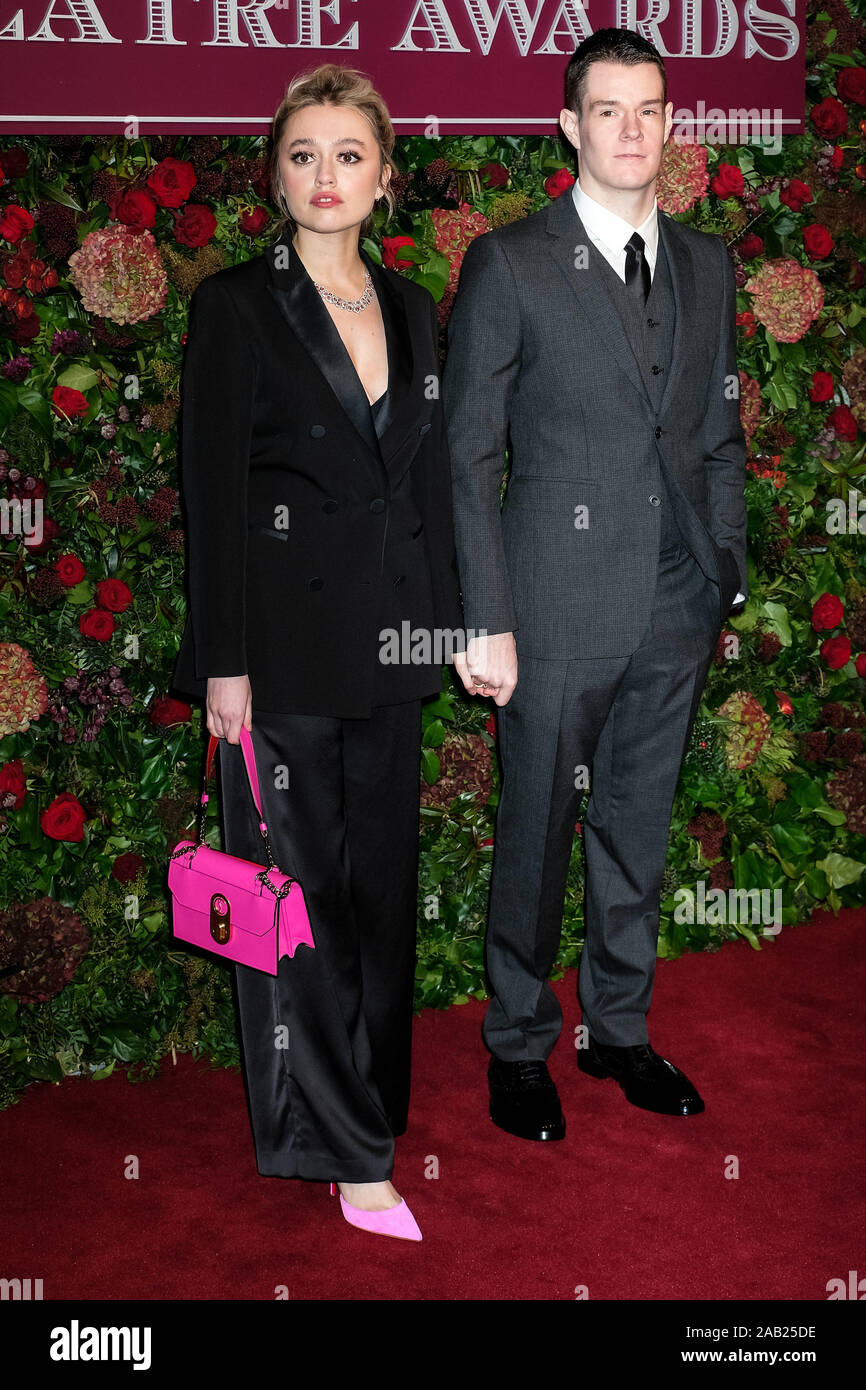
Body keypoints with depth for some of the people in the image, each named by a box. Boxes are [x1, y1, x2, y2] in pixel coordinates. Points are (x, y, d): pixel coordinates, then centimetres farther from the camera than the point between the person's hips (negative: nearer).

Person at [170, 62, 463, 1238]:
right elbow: (212, 490, -8)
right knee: (299, 888, 3)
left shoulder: (412, 311, 11)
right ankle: (342, 1145, 17)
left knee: (380, 877, 13)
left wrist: (444, 625, 10)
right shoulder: (236, 305, -4)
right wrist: (225, 661, -12)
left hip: (388, 636, 5)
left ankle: (368, 1092, 32)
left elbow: (431, 479, 14)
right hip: (286, 639, -5)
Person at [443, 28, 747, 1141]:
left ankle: (618, 1029, 32)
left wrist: (727, 581, 10)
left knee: (639, 831, 15)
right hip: (559, 607, -4)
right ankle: (517, 1046, 26)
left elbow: (720, 440, 15)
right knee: (537, 835, 6)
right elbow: (466, 455, -7)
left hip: (675, 610, 5)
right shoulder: (508, 263, -4)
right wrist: (484, 621, -11)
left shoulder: (704, 264, 11)